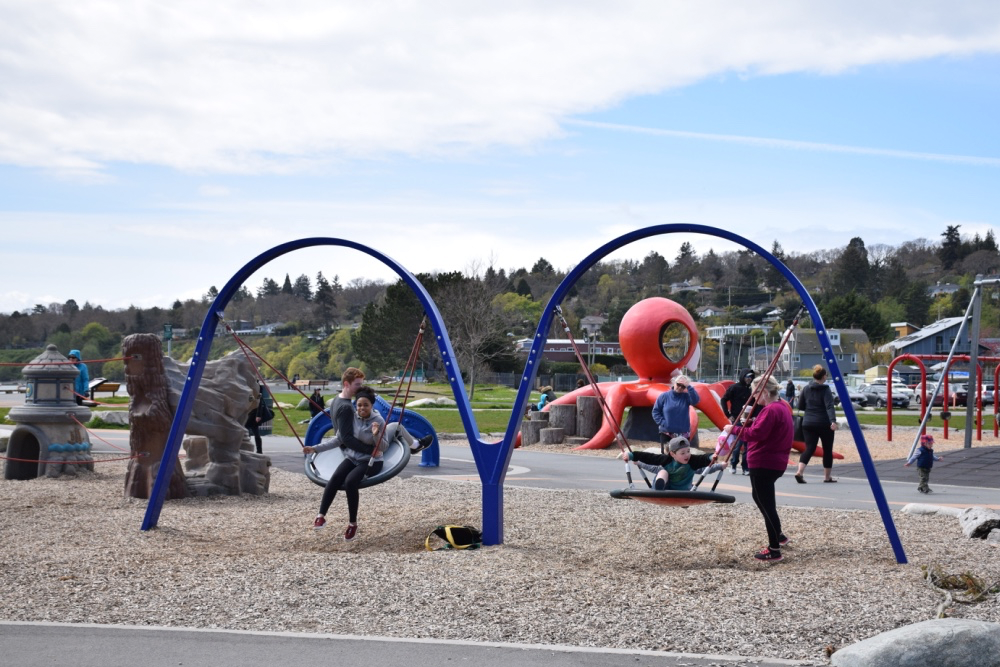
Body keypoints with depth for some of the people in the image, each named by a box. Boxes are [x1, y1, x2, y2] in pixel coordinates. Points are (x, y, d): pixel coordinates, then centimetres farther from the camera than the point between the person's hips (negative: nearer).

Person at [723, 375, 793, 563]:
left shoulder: (771, 410, -18)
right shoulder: (782, 407, 15)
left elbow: (757, 434, -25)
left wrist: (734, 429, -14)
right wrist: (751, 422, 8)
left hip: (764, 463, -11)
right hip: (774, 461, 11)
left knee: (766, 504, -5)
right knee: (761, 497, 25)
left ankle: (774, 550, -1)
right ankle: (777, 536, 34)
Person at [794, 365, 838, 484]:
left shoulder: (806, 389, 5)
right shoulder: (825, 390, -9)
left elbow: (800, 406, 11)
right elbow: (829, 407, -22)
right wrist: (833, 421, -32)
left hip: (808, 423, 4)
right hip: (824, 424, -4)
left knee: (809, 448, 0)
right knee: (827, 449, 12)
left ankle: (799, 471, -22)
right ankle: (827, 476, 19)